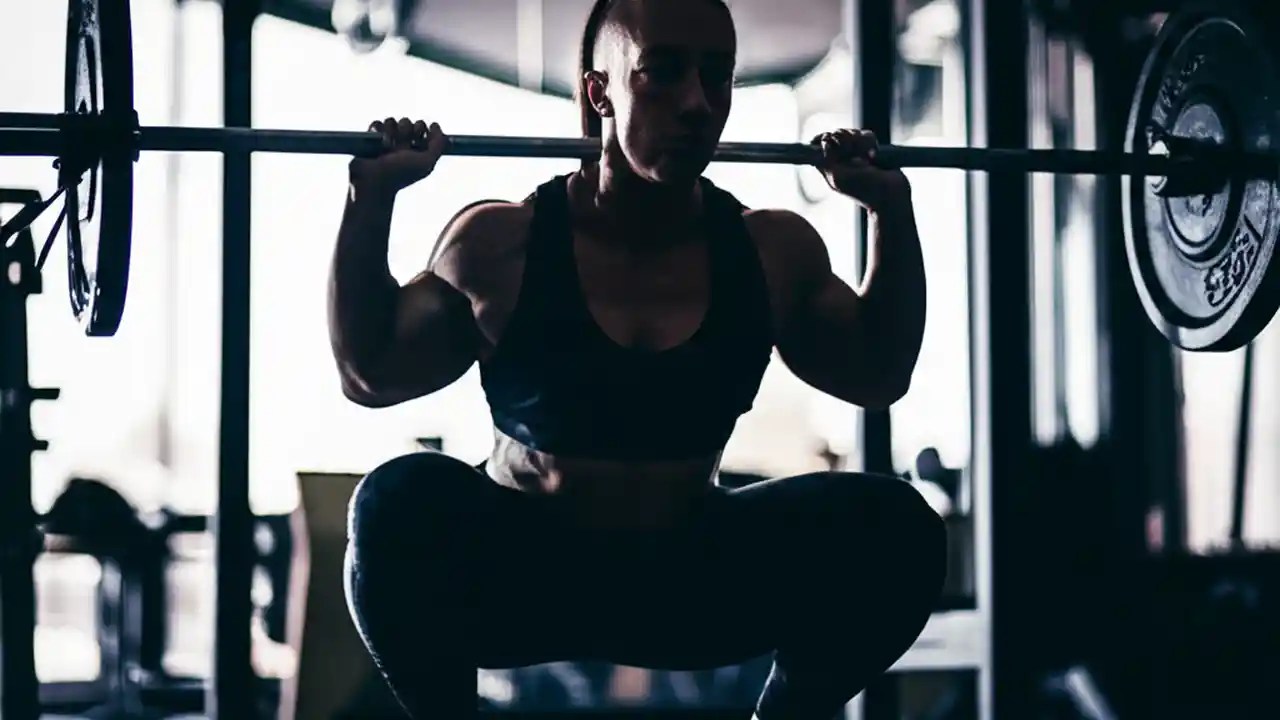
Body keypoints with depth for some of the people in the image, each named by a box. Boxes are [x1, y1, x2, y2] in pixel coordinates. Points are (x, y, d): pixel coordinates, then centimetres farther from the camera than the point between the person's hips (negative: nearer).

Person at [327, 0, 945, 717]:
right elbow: (370, 376, -3)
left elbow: (880, 375, 9)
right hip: (515, 579, -2)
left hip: (693, 581, 2)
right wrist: (372, 200, -12)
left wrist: (894, 211, -2)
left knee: (895, 525, -20)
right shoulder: (499, 245, -11)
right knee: (401, 501, -34)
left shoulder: (774, 251, -5)